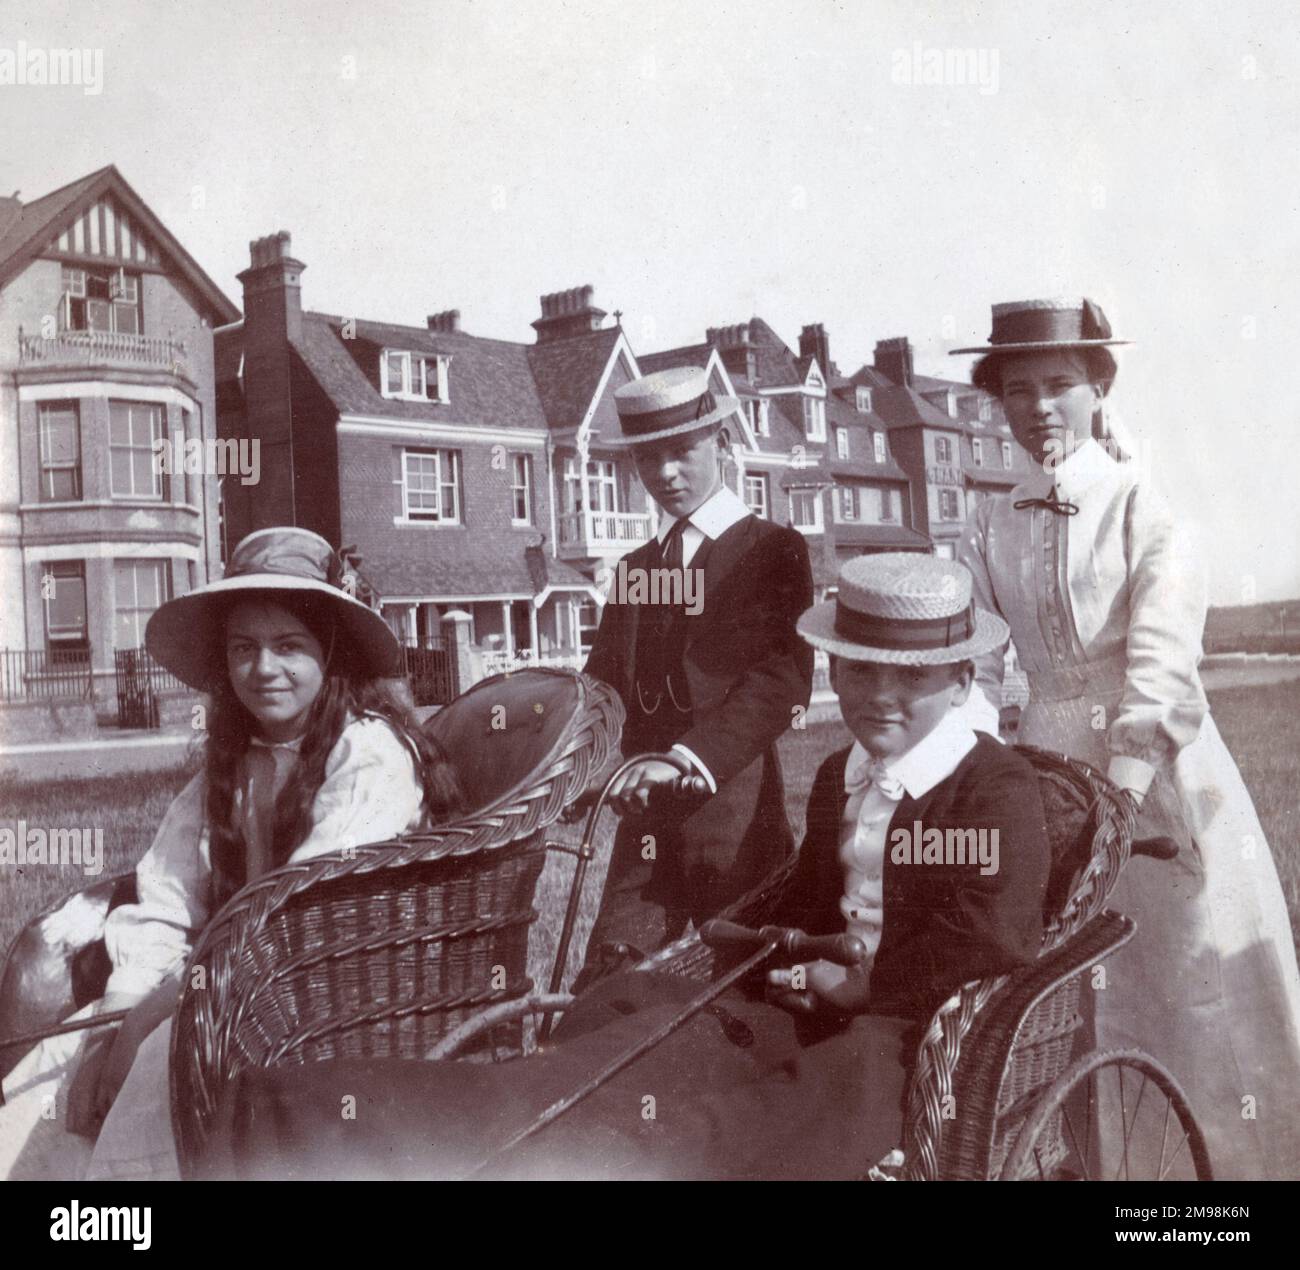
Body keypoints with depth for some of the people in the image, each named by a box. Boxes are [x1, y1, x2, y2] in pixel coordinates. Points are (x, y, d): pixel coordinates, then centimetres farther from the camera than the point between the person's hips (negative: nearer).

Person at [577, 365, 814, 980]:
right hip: (646, 822, 5)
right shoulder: (633, 570, 20)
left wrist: (686, 757, -26)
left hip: (737, 819, -4)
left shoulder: (773, 550, 1)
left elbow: (784, 677, -14)